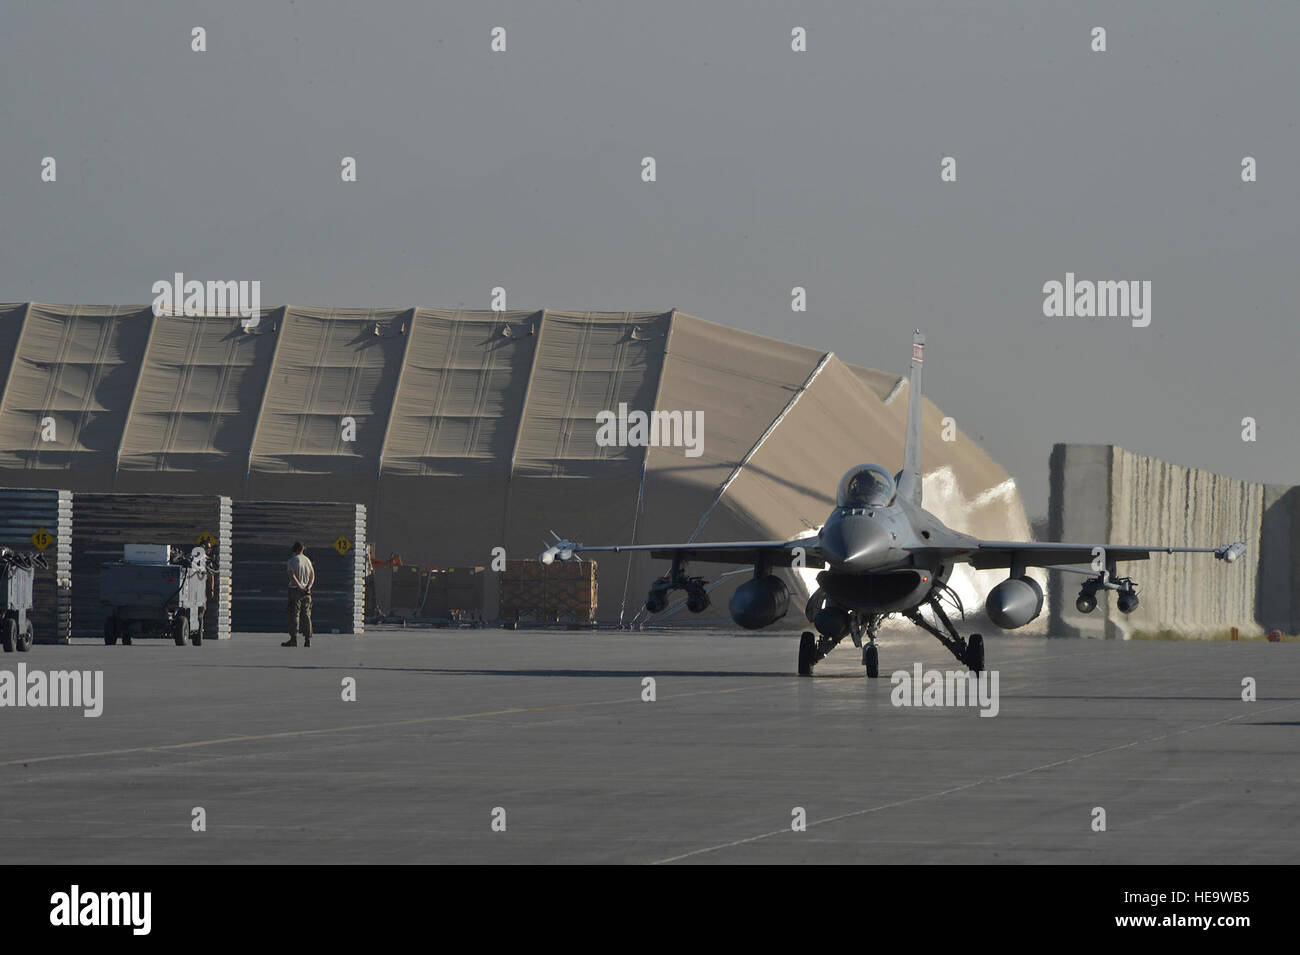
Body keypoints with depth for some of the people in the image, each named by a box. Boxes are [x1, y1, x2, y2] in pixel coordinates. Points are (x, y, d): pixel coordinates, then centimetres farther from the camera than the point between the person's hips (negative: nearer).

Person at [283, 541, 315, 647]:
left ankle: (293, 639, -8)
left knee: (294, 615, -4)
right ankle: (307, 639, 5)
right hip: (306, 592, 5)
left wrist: (300, 587, -17)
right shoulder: (308, 560, 12)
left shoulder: (292, 561, -6)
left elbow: (292, 576, -17)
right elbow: (312, 576, 9)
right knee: (306, 615, 7)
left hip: (295, 590, -5)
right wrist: (308, 587, -3)